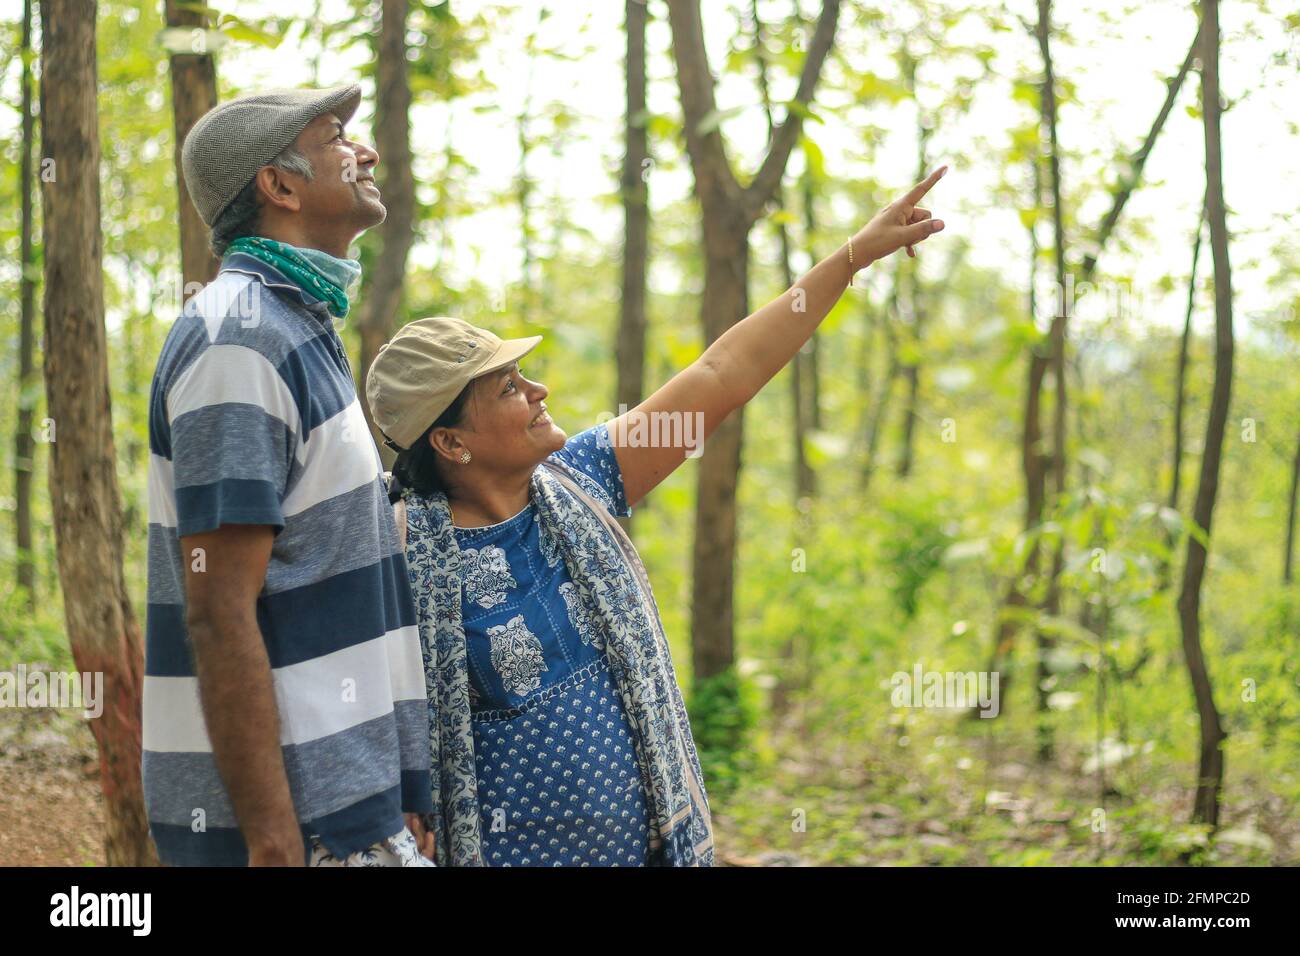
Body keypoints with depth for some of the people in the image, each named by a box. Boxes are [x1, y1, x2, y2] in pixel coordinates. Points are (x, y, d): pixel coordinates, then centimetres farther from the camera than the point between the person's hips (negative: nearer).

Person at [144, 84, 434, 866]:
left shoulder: (301, 329, 17)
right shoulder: (239, 337, -14)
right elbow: (218, 613, -20)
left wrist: (399, 797, 19)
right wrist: (274, 843, -23)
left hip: (351, 797, 9)